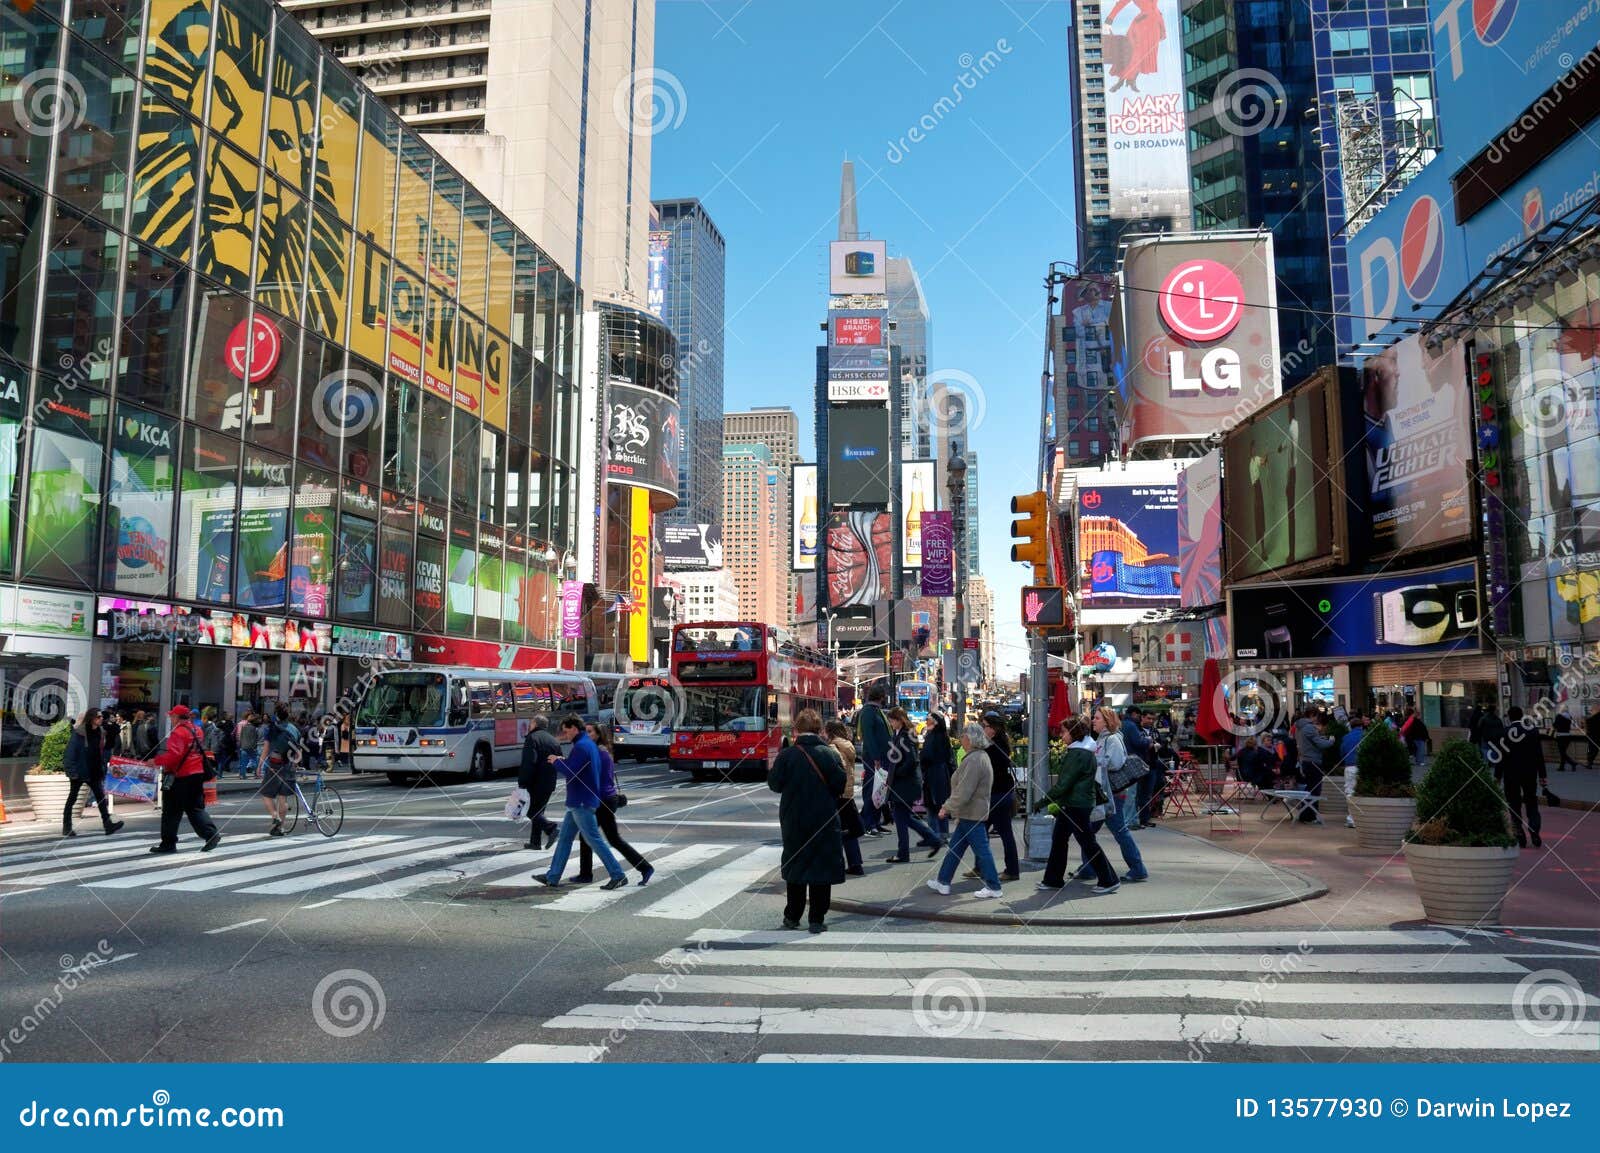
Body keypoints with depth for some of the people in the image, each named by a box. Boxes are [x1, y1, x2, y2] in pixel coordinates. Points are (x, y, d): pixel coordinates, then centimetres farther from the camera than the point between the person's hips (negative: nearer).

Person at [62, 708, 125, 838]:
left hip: (94, 772, 5)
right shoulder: (79, 733, -14)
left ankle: (107, 824, -6)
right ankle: (66, 827, 19)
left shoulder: (100, 732, 6)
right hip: (80, 772, -5)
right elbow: (71, 752, -16)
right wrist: (72, 771, -19)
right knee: (72, 798, 9)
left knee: (101, 797, -3)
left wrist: (103, 767, 6)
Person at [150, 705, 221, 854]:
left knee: (171, 811, 4)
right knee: (195, 808, 11)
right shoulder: (197, 730, 12)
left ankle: (168, 843, 11)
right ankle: (211, 834, -3)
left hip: (181, 776, -8)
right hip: (198, 774, 8)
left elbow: (173, 756, -24)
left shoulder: (178, 732, -15)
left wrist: (156, 760, -10)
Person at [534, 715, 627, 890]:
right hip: (580, 802, 11)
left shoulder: (581, 746, -18)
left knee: (594, 840, -7)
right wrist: (564, 761, 10)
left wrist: (557, 762, -8)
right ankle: (552, 877, 22)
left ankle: (618, 876, -4)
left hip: (581, 803, -11)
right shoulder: (590, 744, 14)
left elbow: (570, 772, -24)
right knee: (564, 838, 15)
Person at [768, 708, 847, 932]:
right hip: (824, 821, -1)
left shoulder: (786, 755, -10)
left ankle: (792, 917, 22)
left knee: (795, 866, 16)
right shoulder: (830, 754, -9)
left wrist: (771, 769, 14)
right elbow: (840, 785, -5)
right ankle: (817, 920, 6)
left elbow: (775, 784, -5)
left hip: (794, 821, 1)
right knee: (821, 868, 6)